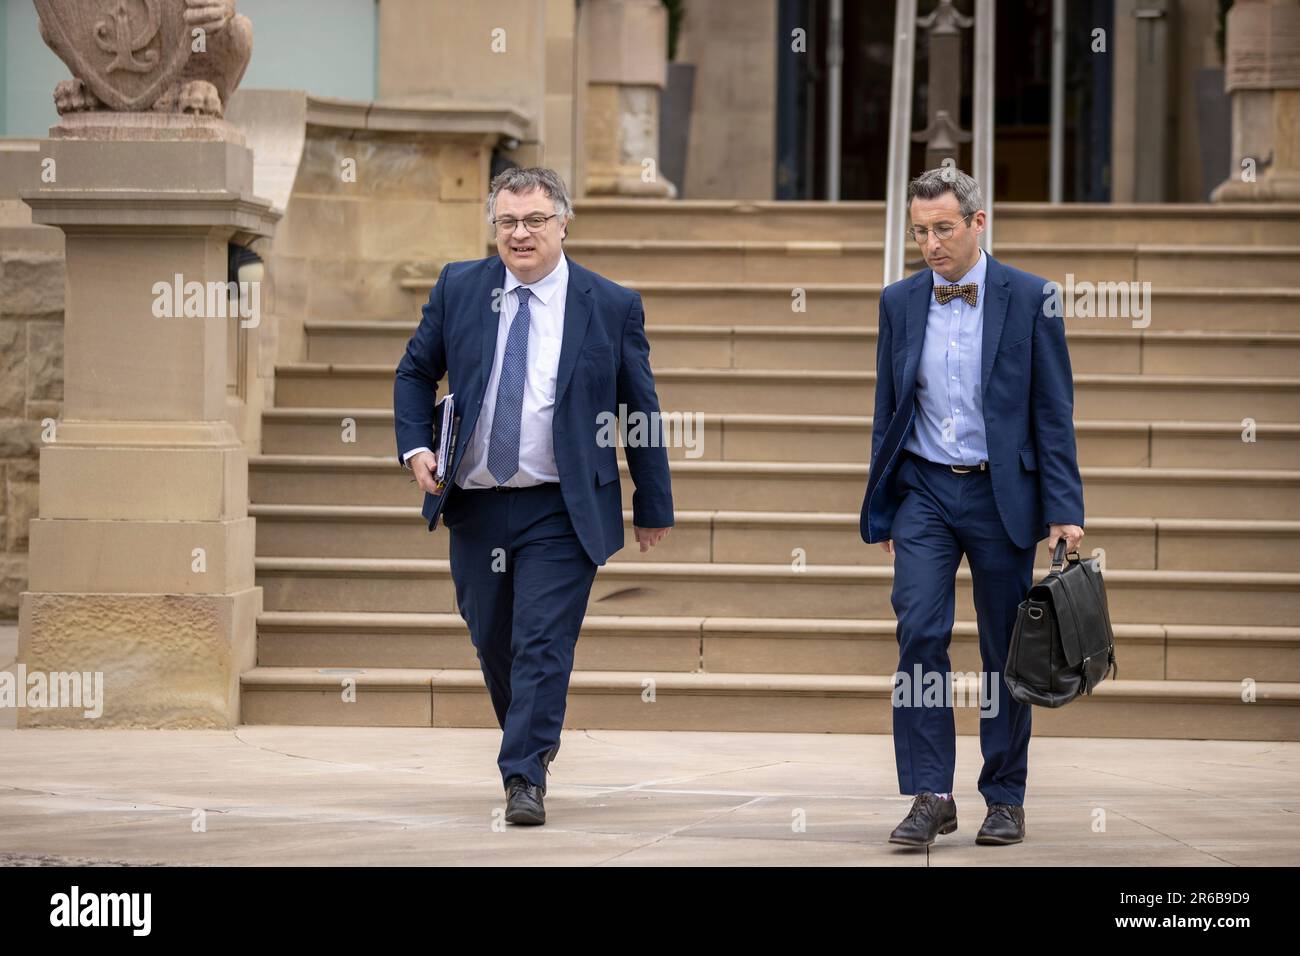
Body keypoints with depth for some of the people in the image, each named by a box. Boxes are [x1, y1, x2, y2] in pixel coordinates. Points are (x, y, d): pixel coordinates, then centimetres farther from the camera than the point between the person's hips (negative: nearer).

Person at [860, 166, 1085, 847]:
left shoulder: (1028, 298, -3)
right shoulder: (899, 302, 6)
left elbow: (1054, 411, -3)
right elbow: (888, 411, 12)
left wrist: (1064, 508, -9)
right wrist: (881, 510, 11)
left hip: (1001, 495, -2)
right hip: (924, 490, 2)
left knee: (1005, 649, 5)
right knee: (919, 631, -13)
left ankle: (1005, 798, 16)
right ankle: (930, 796, -9)